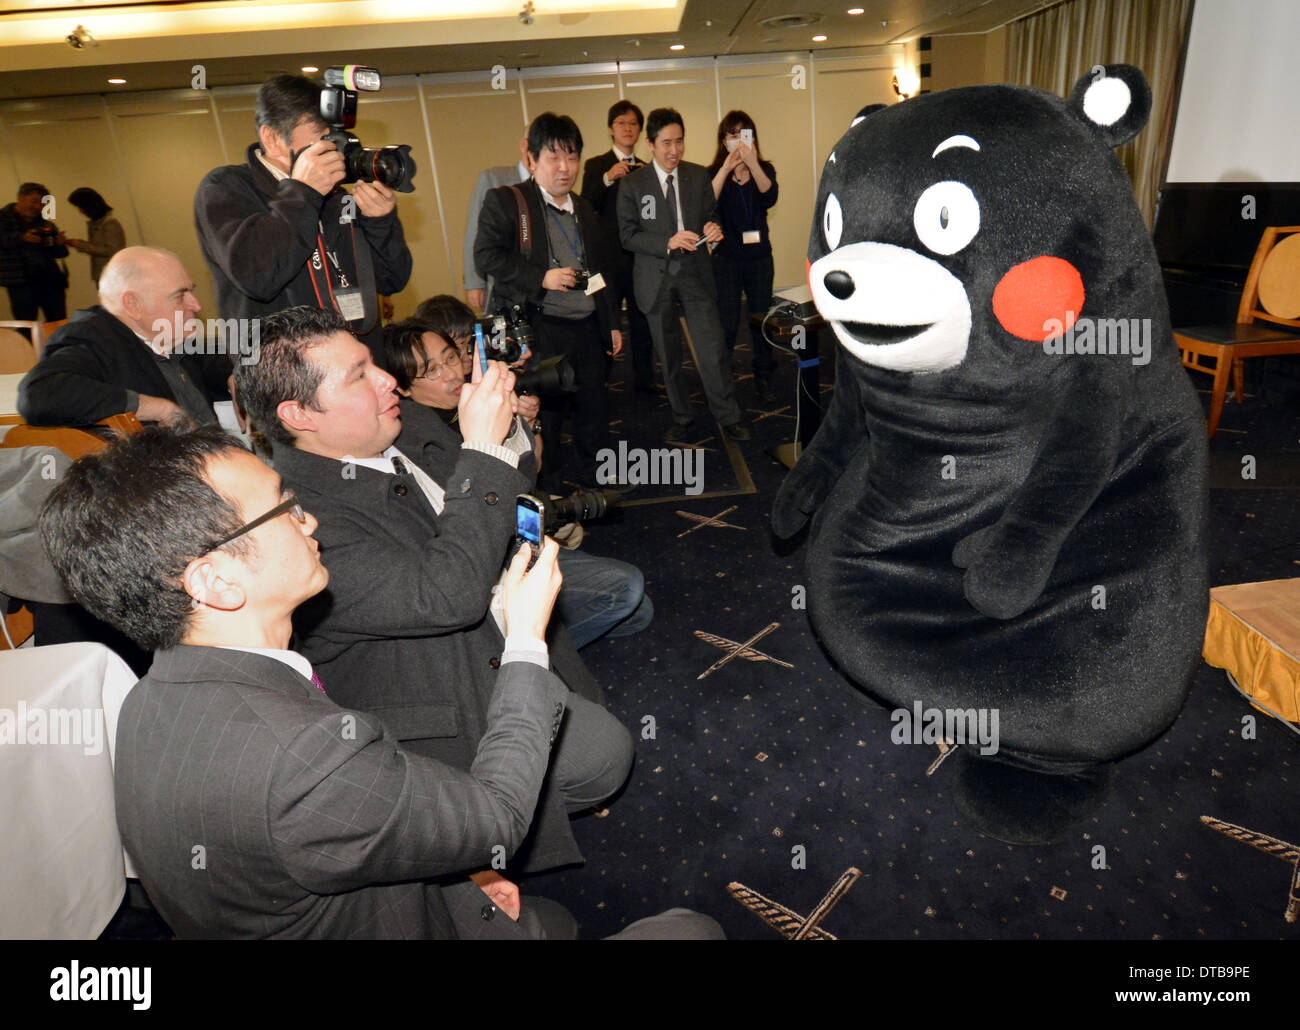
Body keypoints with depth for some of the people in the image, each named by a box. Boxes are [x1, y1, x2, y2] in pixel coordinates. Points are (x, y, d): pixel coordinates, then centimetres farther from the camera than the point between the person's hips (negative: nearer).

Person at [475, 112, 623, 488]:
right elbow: (486, 256, -11)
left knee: (595, 407, 14)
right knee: (544, 412, 2)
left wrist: (612, 323, 20)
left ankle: (595, 480, 33)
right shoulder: (505, 201, -4)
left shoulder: (584, 209, 17)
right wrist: (541, 277, -19)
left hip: (586, 327, 6)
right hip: (539, 330, -6)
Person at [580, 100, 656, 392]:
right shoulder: (595, 166, 3)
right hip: (610, 258, -4)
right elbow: (586, 207, -13)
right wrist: (608, 178, -25)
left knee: (642, 323, 10)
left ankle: (644, 380, 21)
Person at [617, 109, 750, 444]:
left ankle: (729, 418, 12)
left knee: (713, 351, -5)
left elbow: (710, 216, 11)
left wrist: (712, 229, -14)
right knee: (669, 357, 9)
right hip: (657, 279, 0)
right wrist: (668, 242, -21)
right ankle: (682, 421, 25)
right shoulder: (632, 184, -2)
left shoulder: (699, 176, 5)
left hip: (695, 275, 1)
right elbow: (628, 235, -6)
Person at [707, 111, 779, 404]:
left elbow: (769, 197, -17)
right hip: (726, 258, -2)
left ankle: (763, 380, 19)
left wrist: (752, 164, -30)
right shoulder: (714, 173, -1)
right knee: (726, 324, -4)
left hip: (759, 256, 2)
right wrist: (727, 168, -28)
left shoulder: (764, 169, 4)